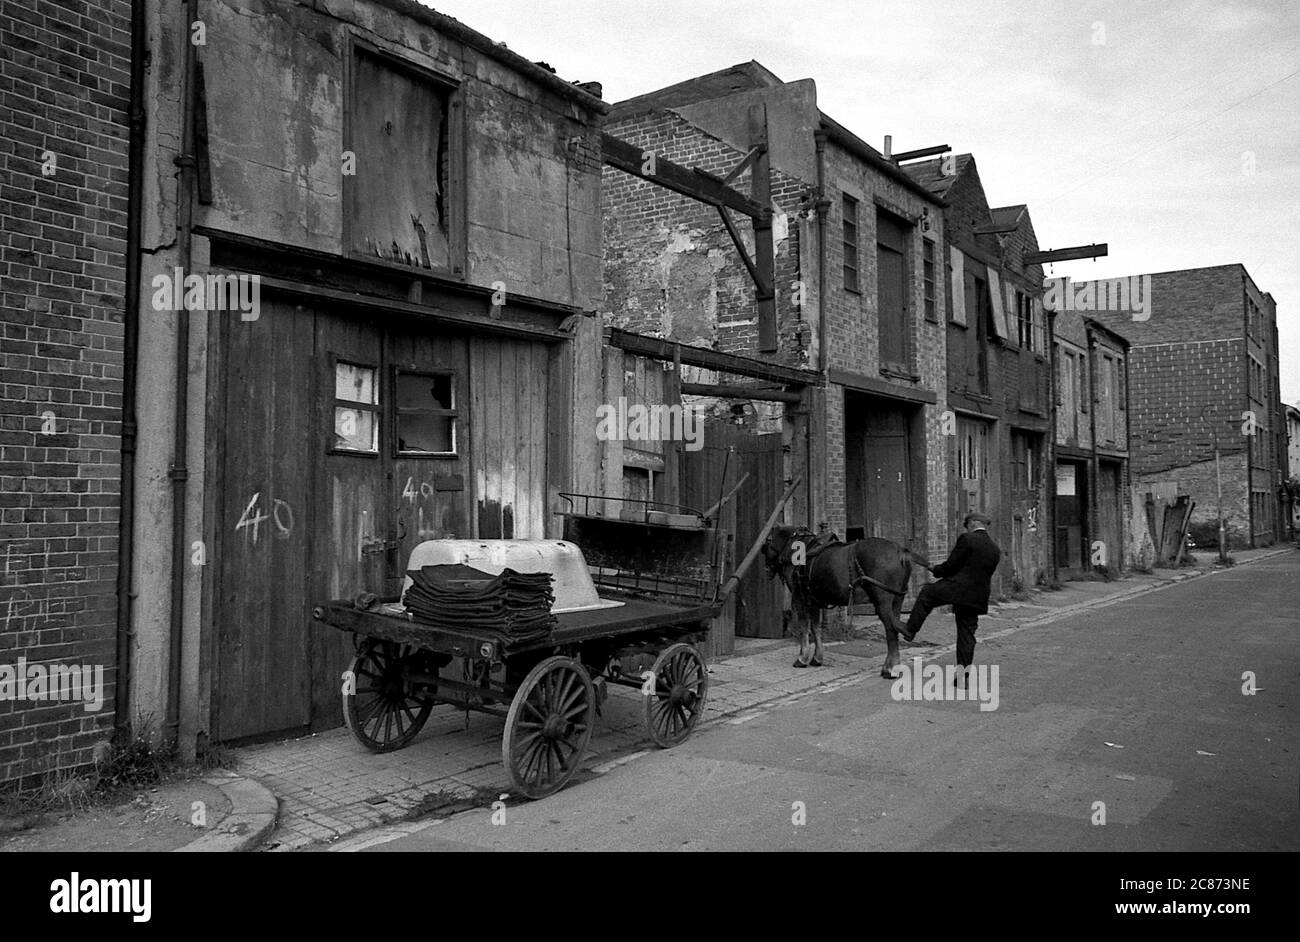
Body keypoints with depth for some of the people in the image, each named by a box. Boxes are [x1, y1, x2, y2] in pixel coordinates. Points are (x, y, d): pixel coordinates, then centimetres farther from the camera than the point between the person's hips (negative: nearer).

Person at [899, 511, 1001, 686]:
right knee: (967, 634, 11)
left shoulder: (966, 539, -9)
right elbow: (986, 574, 18)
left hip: (956, 588, -6)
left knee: (926, 593, 18)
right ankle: (963, 676, 13)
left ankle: (910, 631, 19)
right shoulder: (995, 549, 12)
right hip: (977, 597, 6)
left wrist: (935, 569, 11)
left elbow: (950, 565, -9)